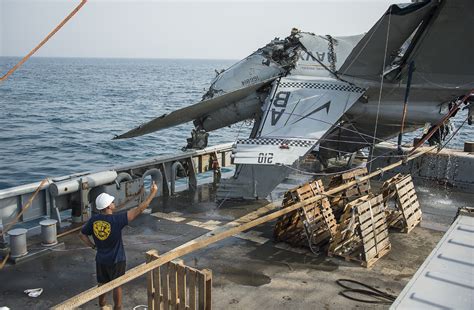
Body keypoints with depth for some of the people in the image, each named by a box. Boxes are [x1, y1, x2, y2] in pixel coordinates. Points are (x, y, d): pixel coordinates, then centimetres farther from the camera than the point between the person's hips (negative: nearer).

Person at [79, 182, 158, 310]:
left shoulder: (94, 220, -10)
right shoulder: (116, 219, -26)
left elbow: (82, 235, 2)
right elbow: (139, 209, -26)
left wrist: (93, 246, 9)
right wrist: (152, 193, -21)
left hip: (101, 259, 5)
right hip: (116, 260, -5)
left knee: (102, 283, 22)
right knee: (117, 285, 13)